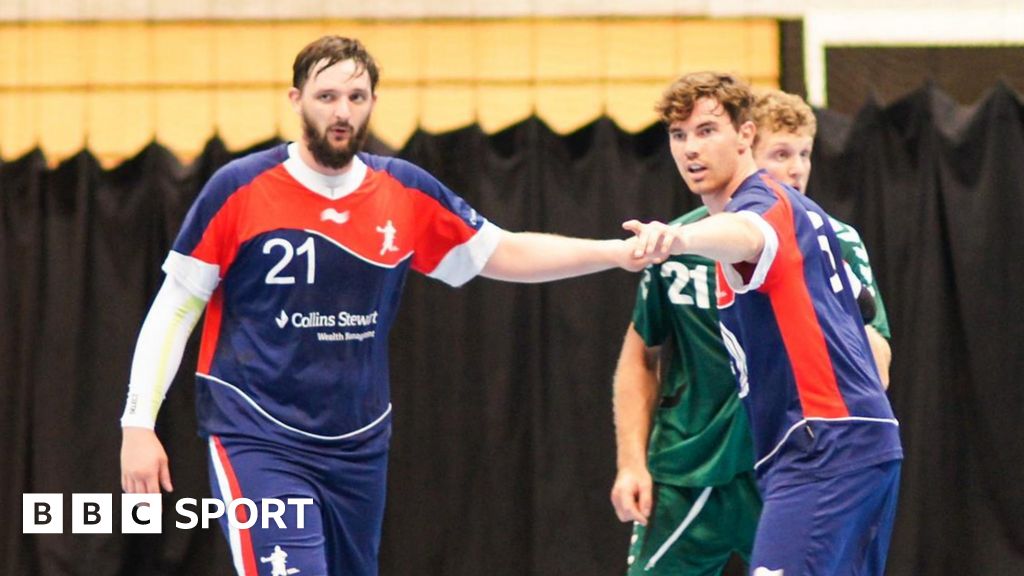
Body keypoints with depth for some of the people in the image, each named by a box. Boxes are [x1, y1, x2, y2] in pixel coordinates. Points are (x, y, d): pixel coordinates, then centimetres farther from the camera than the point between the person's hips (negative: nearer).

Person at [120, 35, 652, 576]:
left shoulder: (405, 193, 3)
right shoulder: (238, 189, -8)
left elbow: (505, 253, 12)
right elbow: (174, 309, -2)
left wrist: (617, 251, 0)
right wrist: (138, 424, -7)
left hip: (359, 447, 5)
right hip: (257, 442, -5)